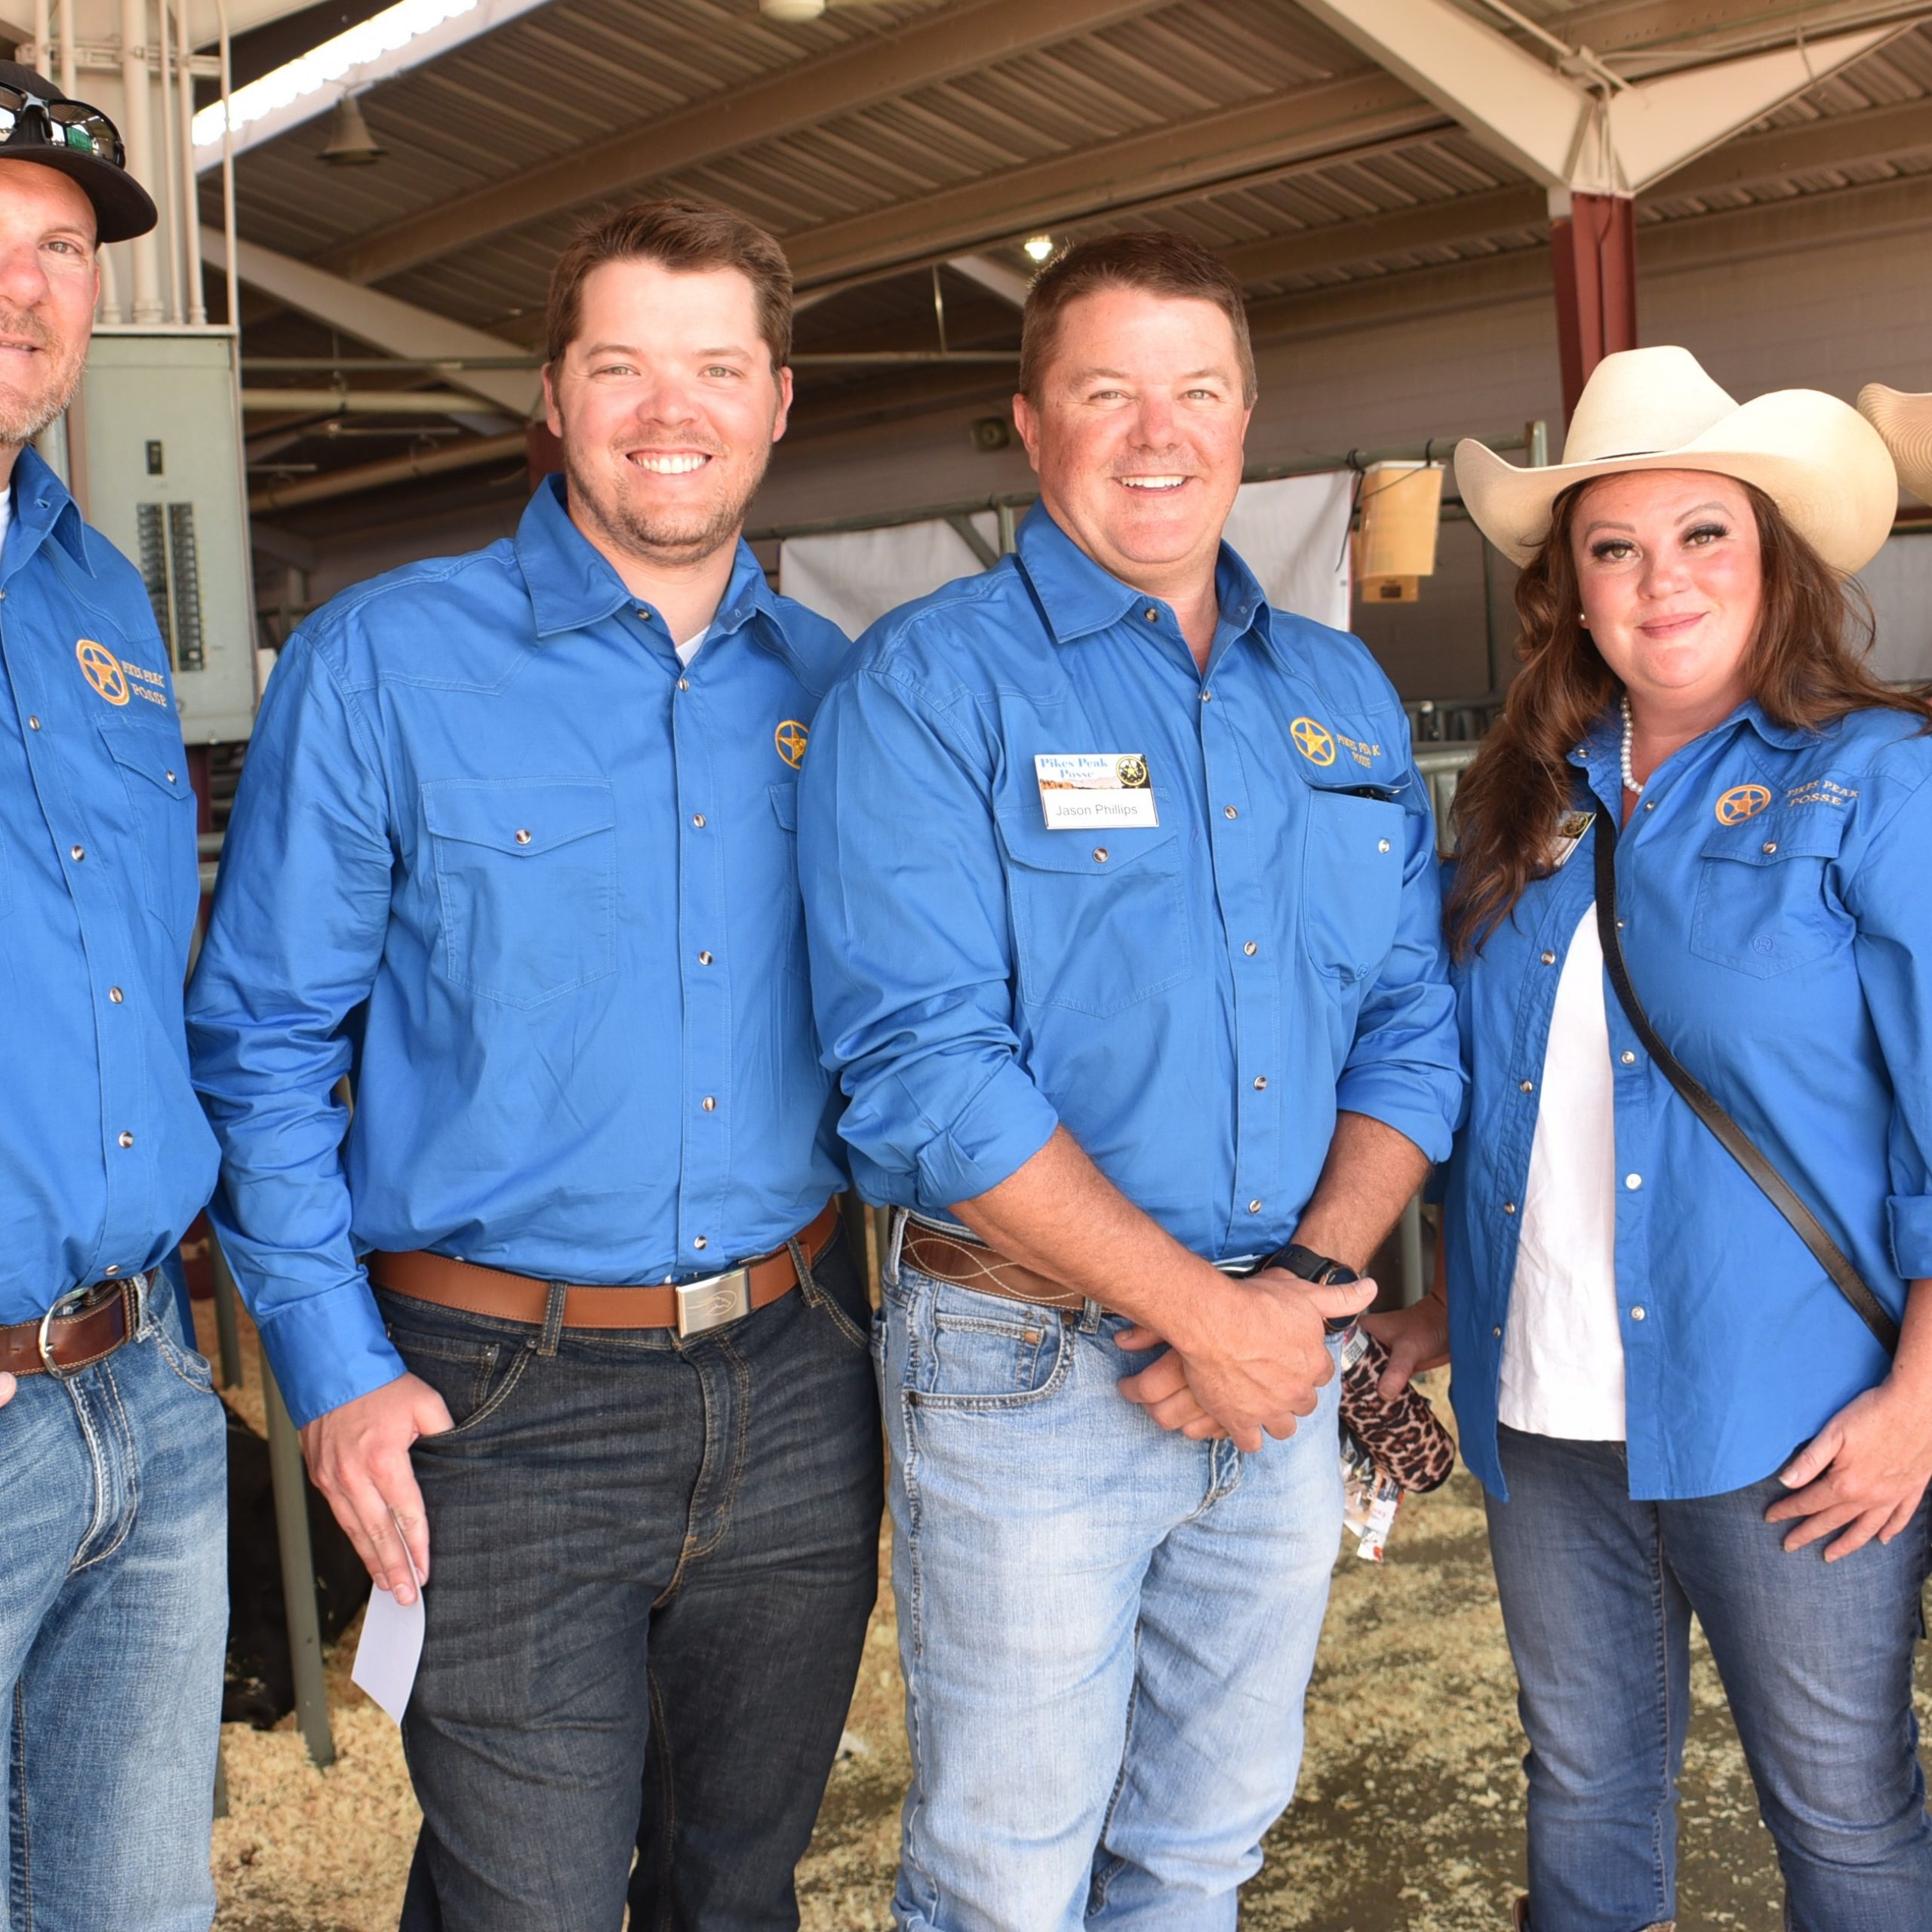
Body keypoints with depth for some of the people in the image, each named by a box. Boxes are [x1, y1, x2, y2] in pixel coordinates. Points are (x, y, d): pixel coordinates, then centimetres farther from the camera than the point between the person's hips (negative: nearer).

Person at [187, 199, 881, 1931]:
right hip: (507, 1408, -4)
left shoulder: (835, 686, 6)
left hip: (794, 1389, 4)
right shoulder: (380, 663, -6)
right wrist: (335, 1365, -11)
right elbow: (262, 1041, -5)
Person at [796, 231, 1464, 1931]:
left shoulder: (1343, 696, 9)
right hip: (1027, 1370, -5)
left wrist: (1309, 1281, -9)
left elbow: (1412, 1028, 7)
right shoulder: (933, 684, -10)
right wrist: (1197, 1311, -19)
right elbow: (927, 1068, -19)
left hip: (1281, 1360, 5)